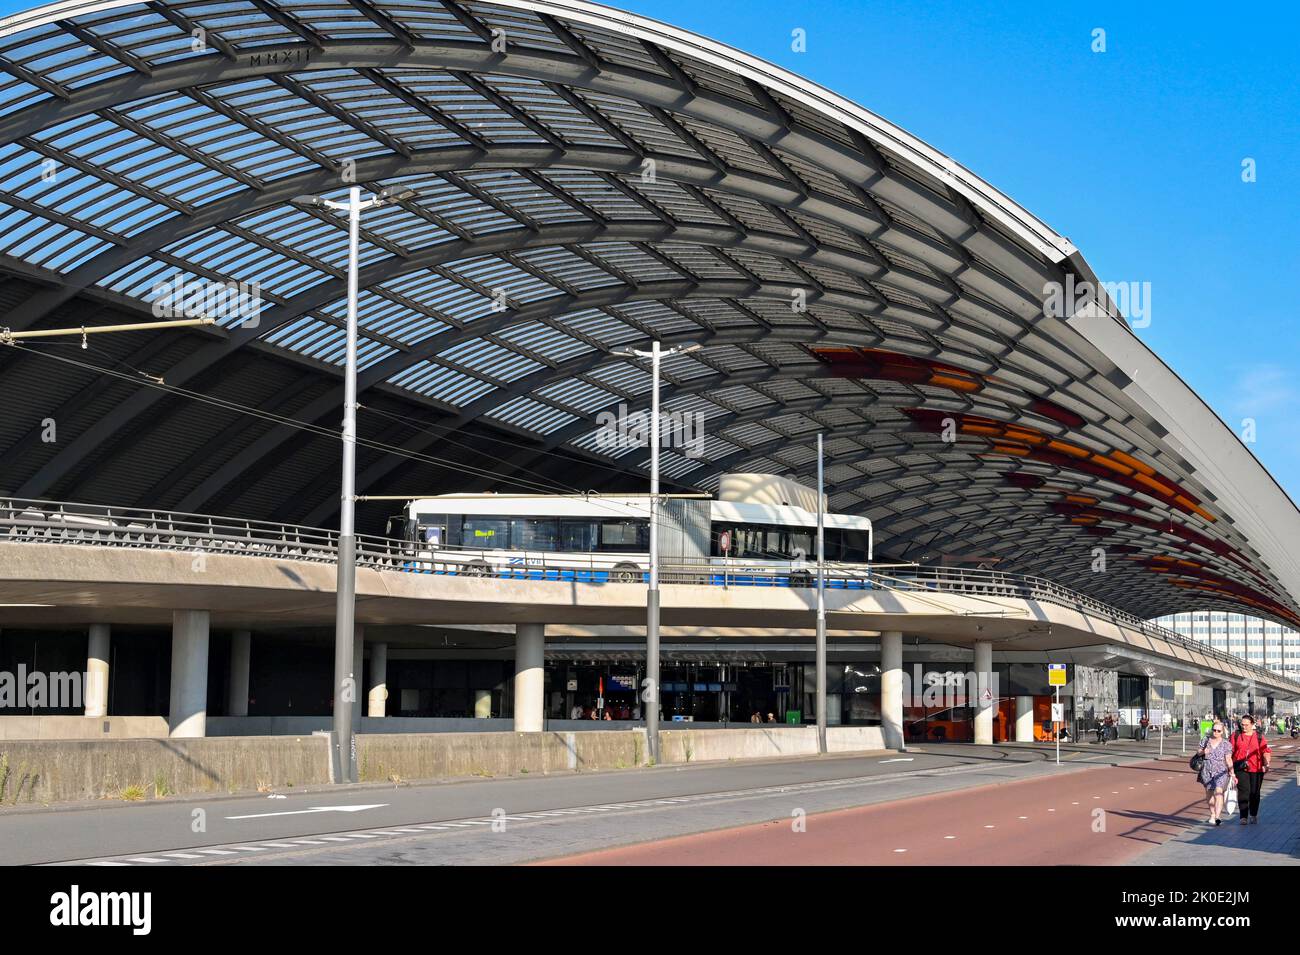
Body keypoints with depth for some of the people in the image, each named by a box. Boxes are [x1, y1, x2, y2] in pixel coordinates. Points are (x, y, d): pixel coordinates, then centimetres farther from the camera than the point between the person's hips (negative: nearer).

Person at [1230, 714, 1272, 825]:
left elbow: (1265, 751, 1)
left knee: (1255, 792, 7)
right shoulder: (1236, 735, 7)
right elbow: (1230, 751, 10)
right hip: (1240, 768, -1)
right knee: (1244, 791, -11)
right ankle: (1244, 817, -10)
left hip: (1256, 769, 1)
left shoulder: (1259, 737, 7)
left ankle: (1253, 815, 25)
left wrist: (1266, 764, -14)